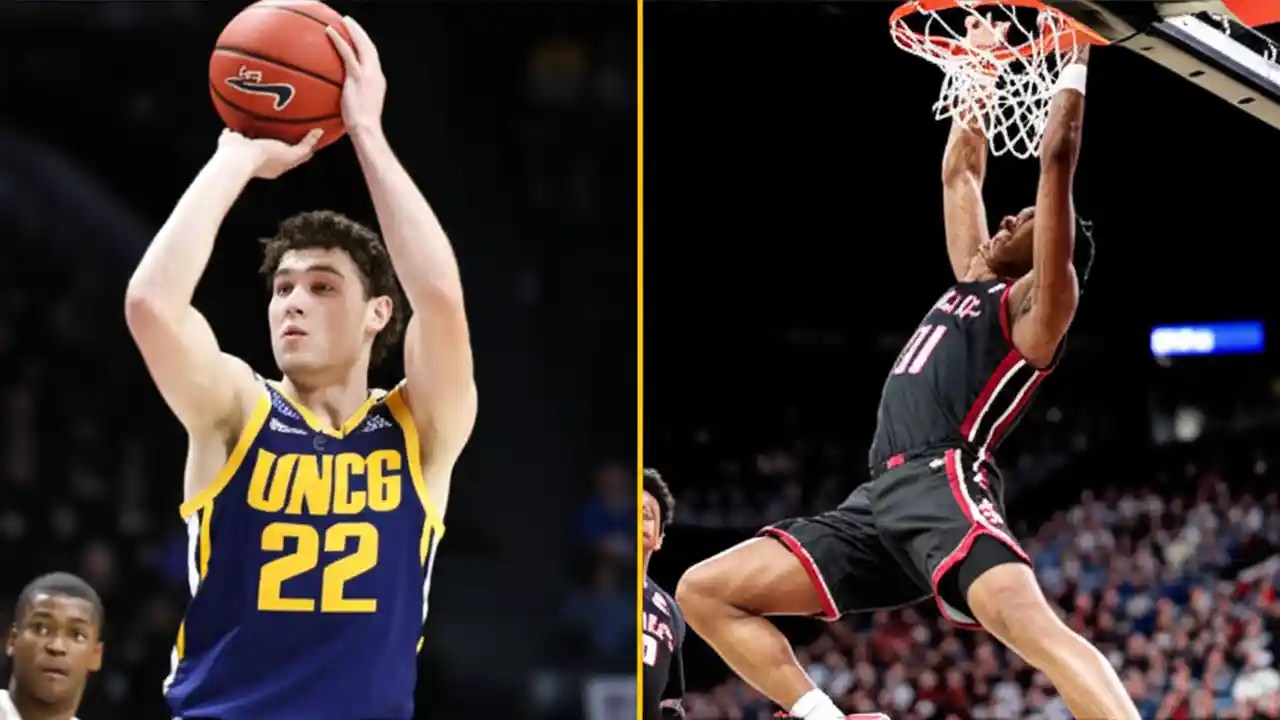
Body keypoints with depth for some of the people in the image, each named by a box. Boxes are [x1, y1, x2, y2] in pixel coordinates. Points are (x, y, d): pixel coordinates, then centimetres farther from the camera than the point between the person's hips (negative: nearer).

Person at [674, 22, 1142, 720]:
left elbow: (1056, 161, 0)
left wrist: (1075, 64, 8)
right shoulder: (971, 283, 31)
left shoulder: (1036, 302, 8)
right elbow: (959, 173, 41)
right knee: (702, 591, 2)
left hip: (945, 487, -8)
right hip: (883, 497, 8)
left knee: (1028, 621, -36)